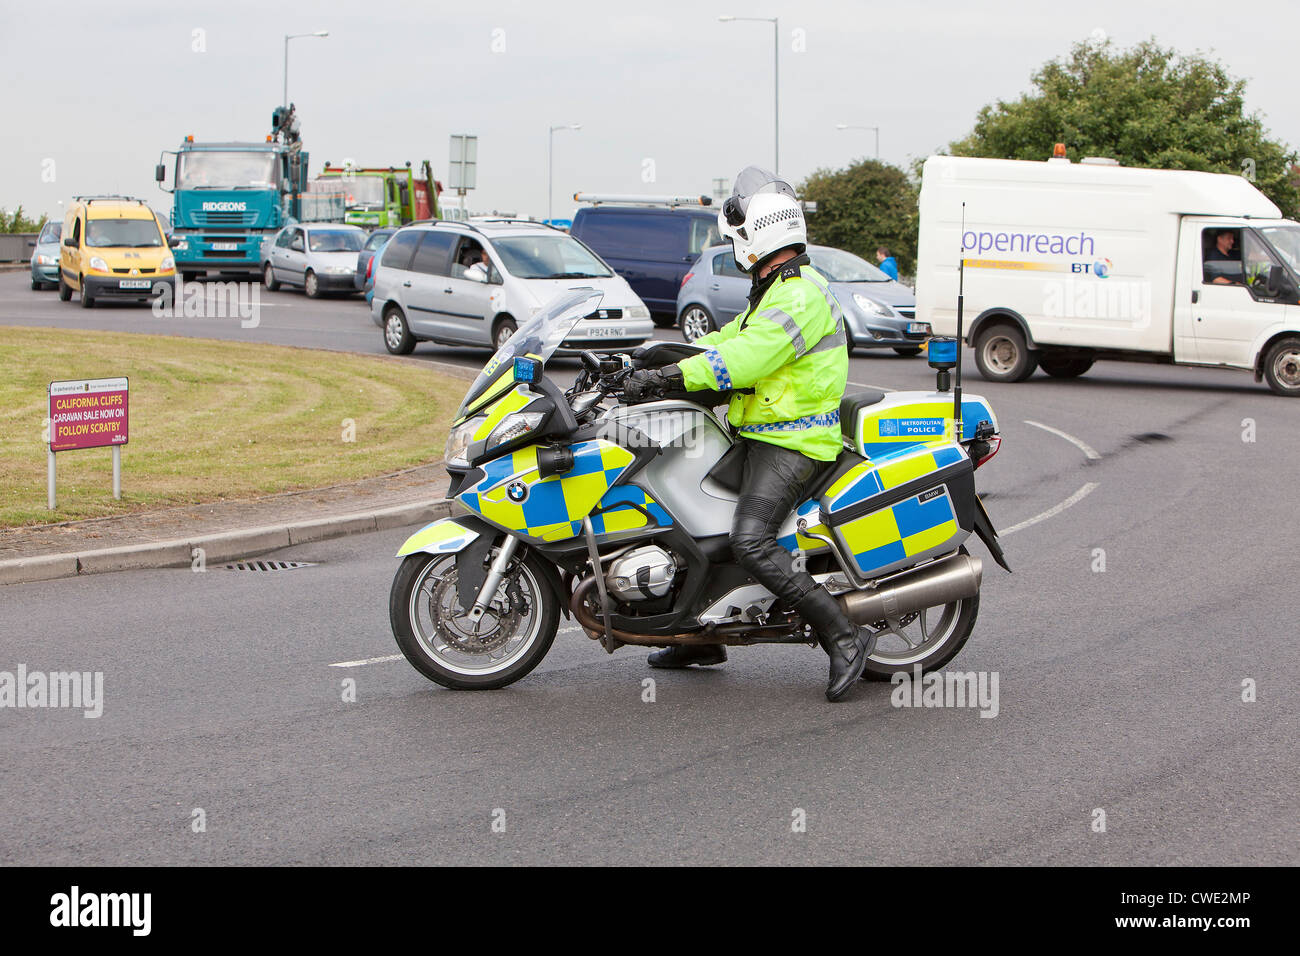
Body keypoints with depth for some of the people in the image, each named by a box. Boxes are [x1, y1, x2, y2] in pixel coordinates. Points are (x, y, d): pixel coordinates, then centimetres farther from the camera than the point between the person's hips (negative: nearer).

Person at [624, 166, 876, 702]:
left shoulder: (800, 295, -17)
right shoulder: (777, 290, 18)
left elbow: (745, 358, -28)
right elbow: (728, 340, 20)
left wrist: (667, 378, -29)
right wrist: (653, 360, 11)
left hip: (793, 444, -11)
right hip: (763, 436, 11)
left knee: (750, 541, -26)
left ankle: (844, 637, -20)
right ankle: (702, 638, 25)